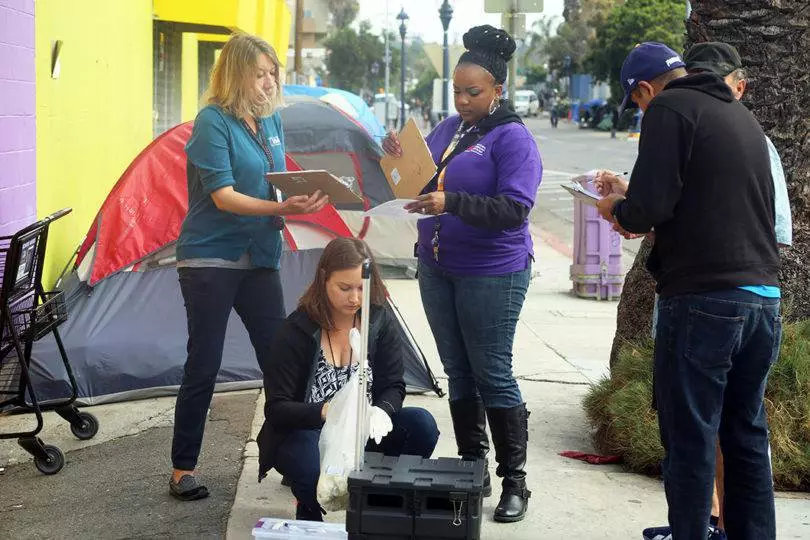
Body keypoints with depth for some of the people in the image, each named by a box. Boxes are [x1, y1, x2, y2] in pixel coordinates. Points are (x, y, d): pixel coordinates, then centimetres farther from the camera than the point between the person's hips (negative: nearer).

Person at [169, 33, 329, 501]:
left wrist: (303, 200, -2)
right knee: (203, 367, -1)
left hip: (259, 260, 6)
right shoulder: (213, 121, -13)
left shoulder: (271, 121, 8)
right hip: (210, 260, -6)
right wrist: (280, 209, -32)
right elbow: (223, 196, -21)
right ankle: (183, 470, 11)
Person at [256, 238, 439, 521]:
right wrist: (324, 412, -35)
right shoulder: (297, 330, -14)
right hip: (304, 434, -3)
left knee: (421, 424, -24)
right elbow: (276, 408, -16)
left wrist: (381, 411, -26)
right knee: (316, 471, -38)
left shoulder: (379, 320, -3)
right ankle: (310, 511, 0)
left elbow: (393, 387, -1)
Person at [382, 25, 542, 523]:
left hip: (492, 274, -7)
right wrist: (401, 158, -7)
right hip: (437, 268, 7)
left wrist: (451, 203, -32)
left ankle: (514, 482, 8)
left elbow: (515, 209, -22)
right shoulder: (447, 129, 9)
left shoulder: (512, 138, -12)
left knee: (492, 375, -3)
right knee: (458, 374, 12)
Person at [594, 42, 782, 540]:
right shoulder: (743, 116, 19)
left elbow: (649, 208, -15)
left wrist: (618, 209, 6)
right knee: (748, 437, 15)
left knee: (690, 442, 0)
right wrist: (644, 217, 25)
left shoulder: (671, 107, -5)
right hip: (764, 299, 8)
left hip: (703, 300, -7)